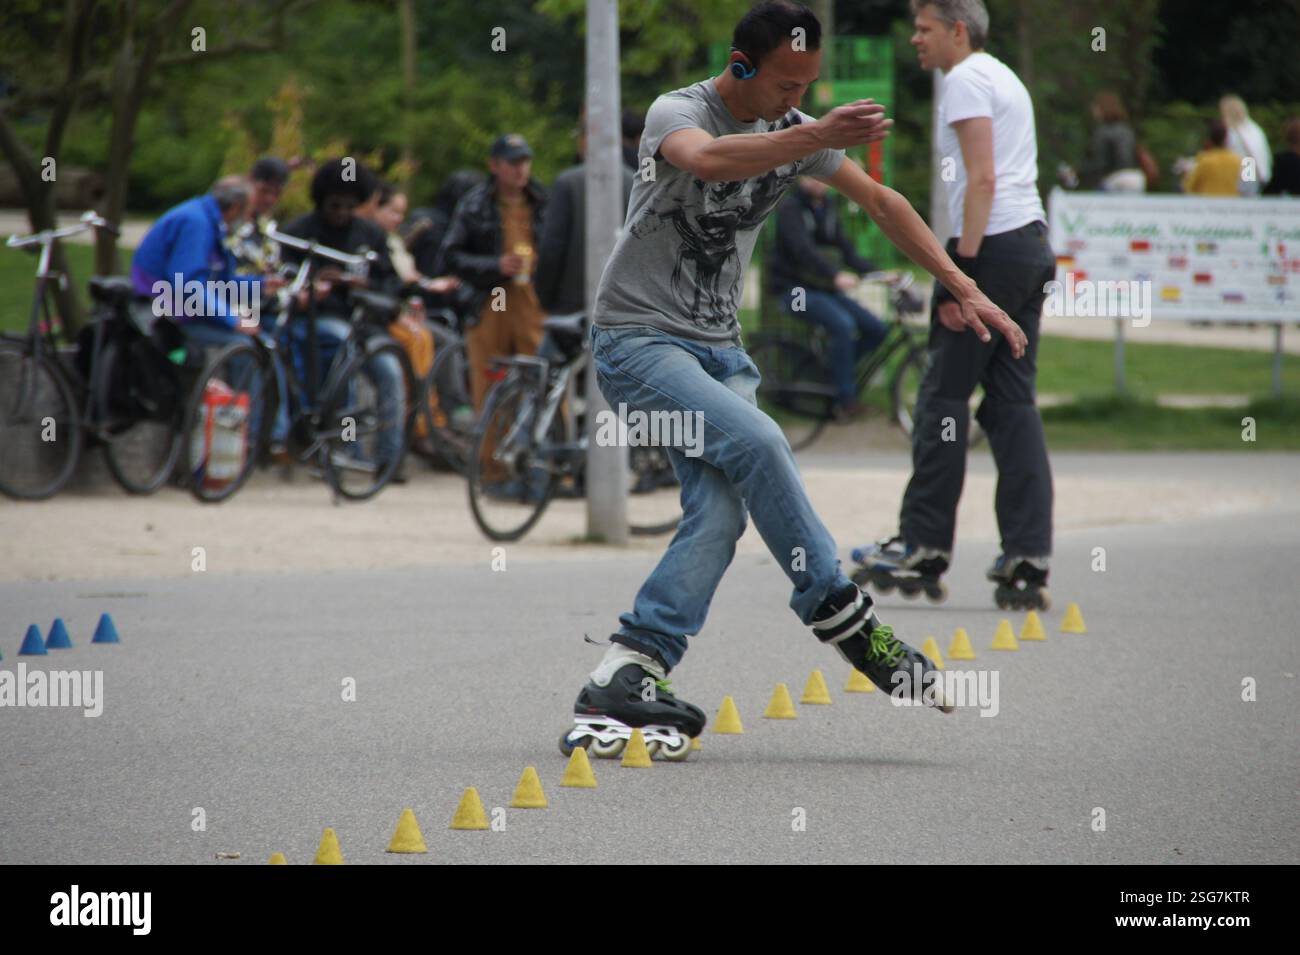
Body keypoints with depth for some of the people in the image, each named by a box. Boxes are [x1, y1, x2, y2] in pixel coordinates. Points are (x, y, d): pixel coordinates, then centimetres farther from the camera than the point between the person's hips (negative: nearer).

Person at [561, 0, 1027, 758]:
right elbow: (707, 159, -39)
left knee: (721, 512, -15)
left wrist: (962, 288, 11)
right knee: (757, 441, -28)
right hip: (638, 338, -6)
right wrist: (816, 137, -52)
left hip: (718, 349, 7)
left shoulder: (793, 129, 7)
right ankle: (842, 617, -16)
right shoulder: (678, 113, -14)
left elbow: (880, 201, 17)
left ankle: (618, 690, -19)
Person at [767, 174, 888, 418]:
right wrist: (836, 275, -40)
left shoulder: (827, 210, 14)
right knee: (842, 324, -30)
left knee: (876, 329, -6)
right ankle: (846, 400, -26)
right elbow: (803, 249, -25)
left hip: (824, 288, 7)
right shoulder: (790, 208, -9)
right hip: (795, 288, -7)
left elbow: (847, 251, 10)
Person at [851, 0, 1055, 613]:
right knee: (1013, 403, 6)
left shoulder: (966, 81, -7)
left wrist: (962, 269, -19)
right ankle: (1026, 562, 0)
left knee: (944, 395, -4)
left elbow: (983, 179, -17)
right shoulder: (1004, 78, 24)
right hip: (1032, 244, 9)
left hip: (992, 246, -9)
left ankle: (924, 546, -2)